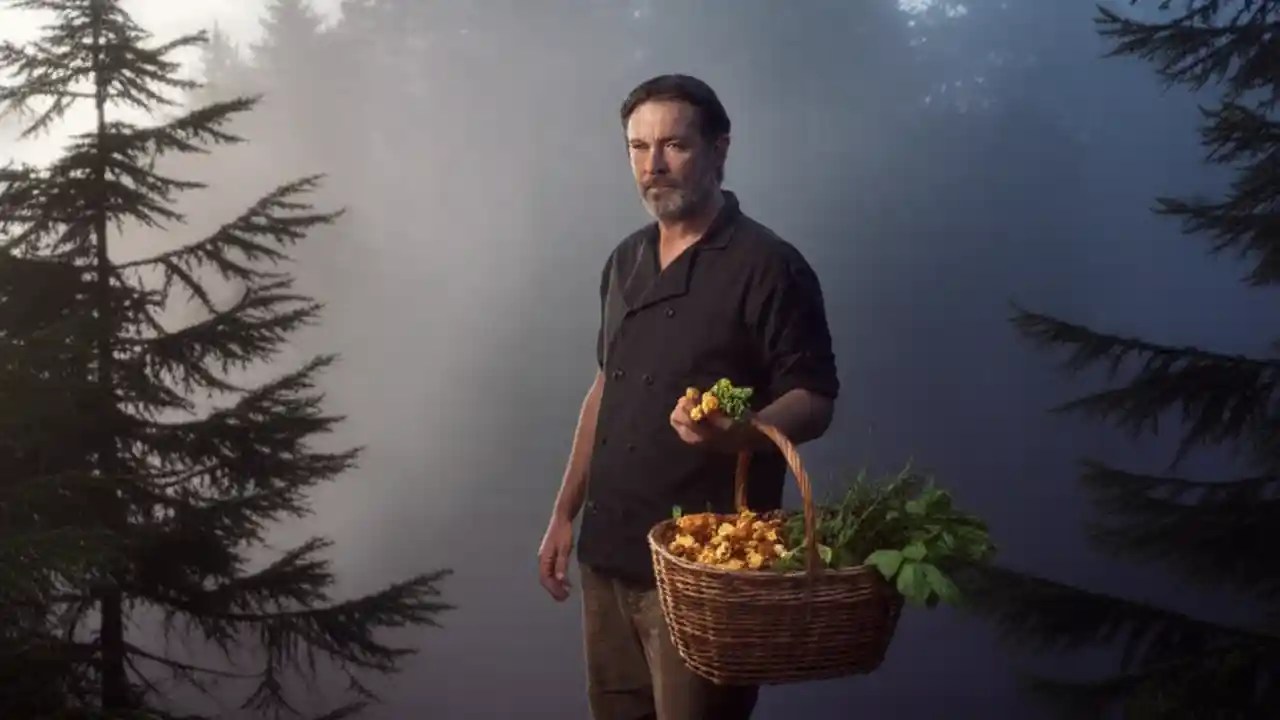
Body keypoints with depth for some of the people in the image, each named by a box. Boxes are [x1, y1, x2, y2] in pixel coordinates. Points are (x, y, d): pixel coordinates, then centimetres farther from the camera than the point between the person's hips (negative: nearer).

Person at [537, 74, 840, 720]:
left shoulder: (768, 266, -10)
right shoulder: (625, 262, 12)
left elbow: (814, 401, -12)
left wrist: (739, 431, -33)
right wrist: (565, 512, 16)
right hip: (607, 551, 7)